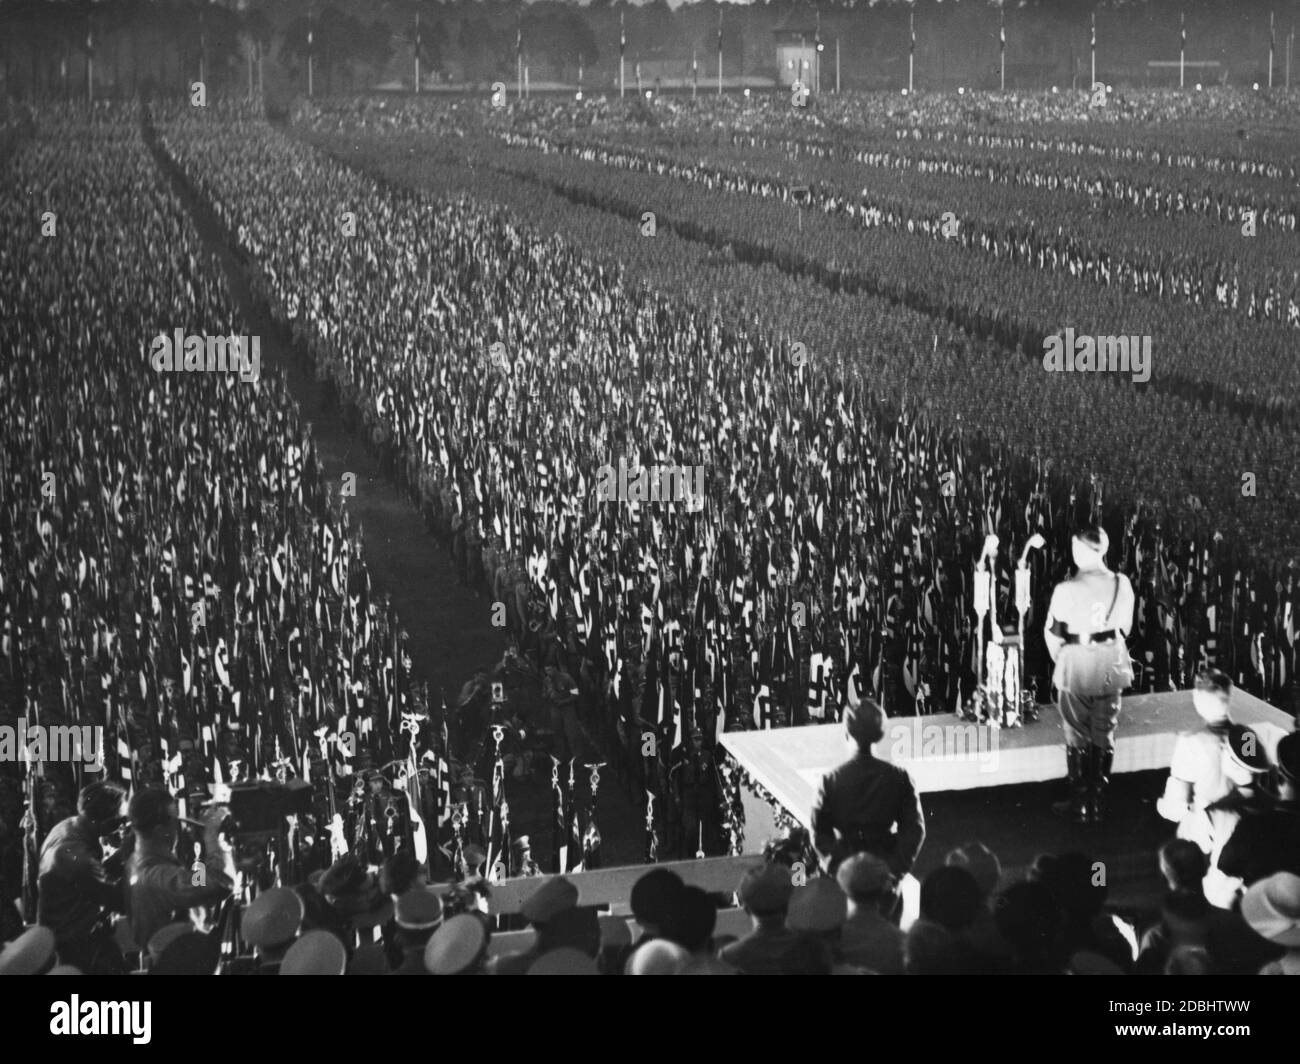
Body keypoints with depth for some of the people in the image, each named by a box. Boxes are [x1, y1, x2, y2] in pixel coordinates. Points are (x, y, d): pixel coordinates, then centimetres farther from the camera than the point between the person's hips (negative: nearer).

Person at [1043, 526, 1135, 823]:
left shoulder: (1066, 589, -18)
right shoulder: (1121, 584, -6)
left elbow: (1052, 633, -9)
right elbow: (1125, 627, 4)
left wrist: (1060, 659, 9)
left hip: (1076, 664, -3)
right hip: (1111, 665, 3)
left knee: (1077, 736, 9)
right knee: (1104, 735, 13)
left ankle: (1080, 805, 15)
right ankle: (1099, 804, 19)